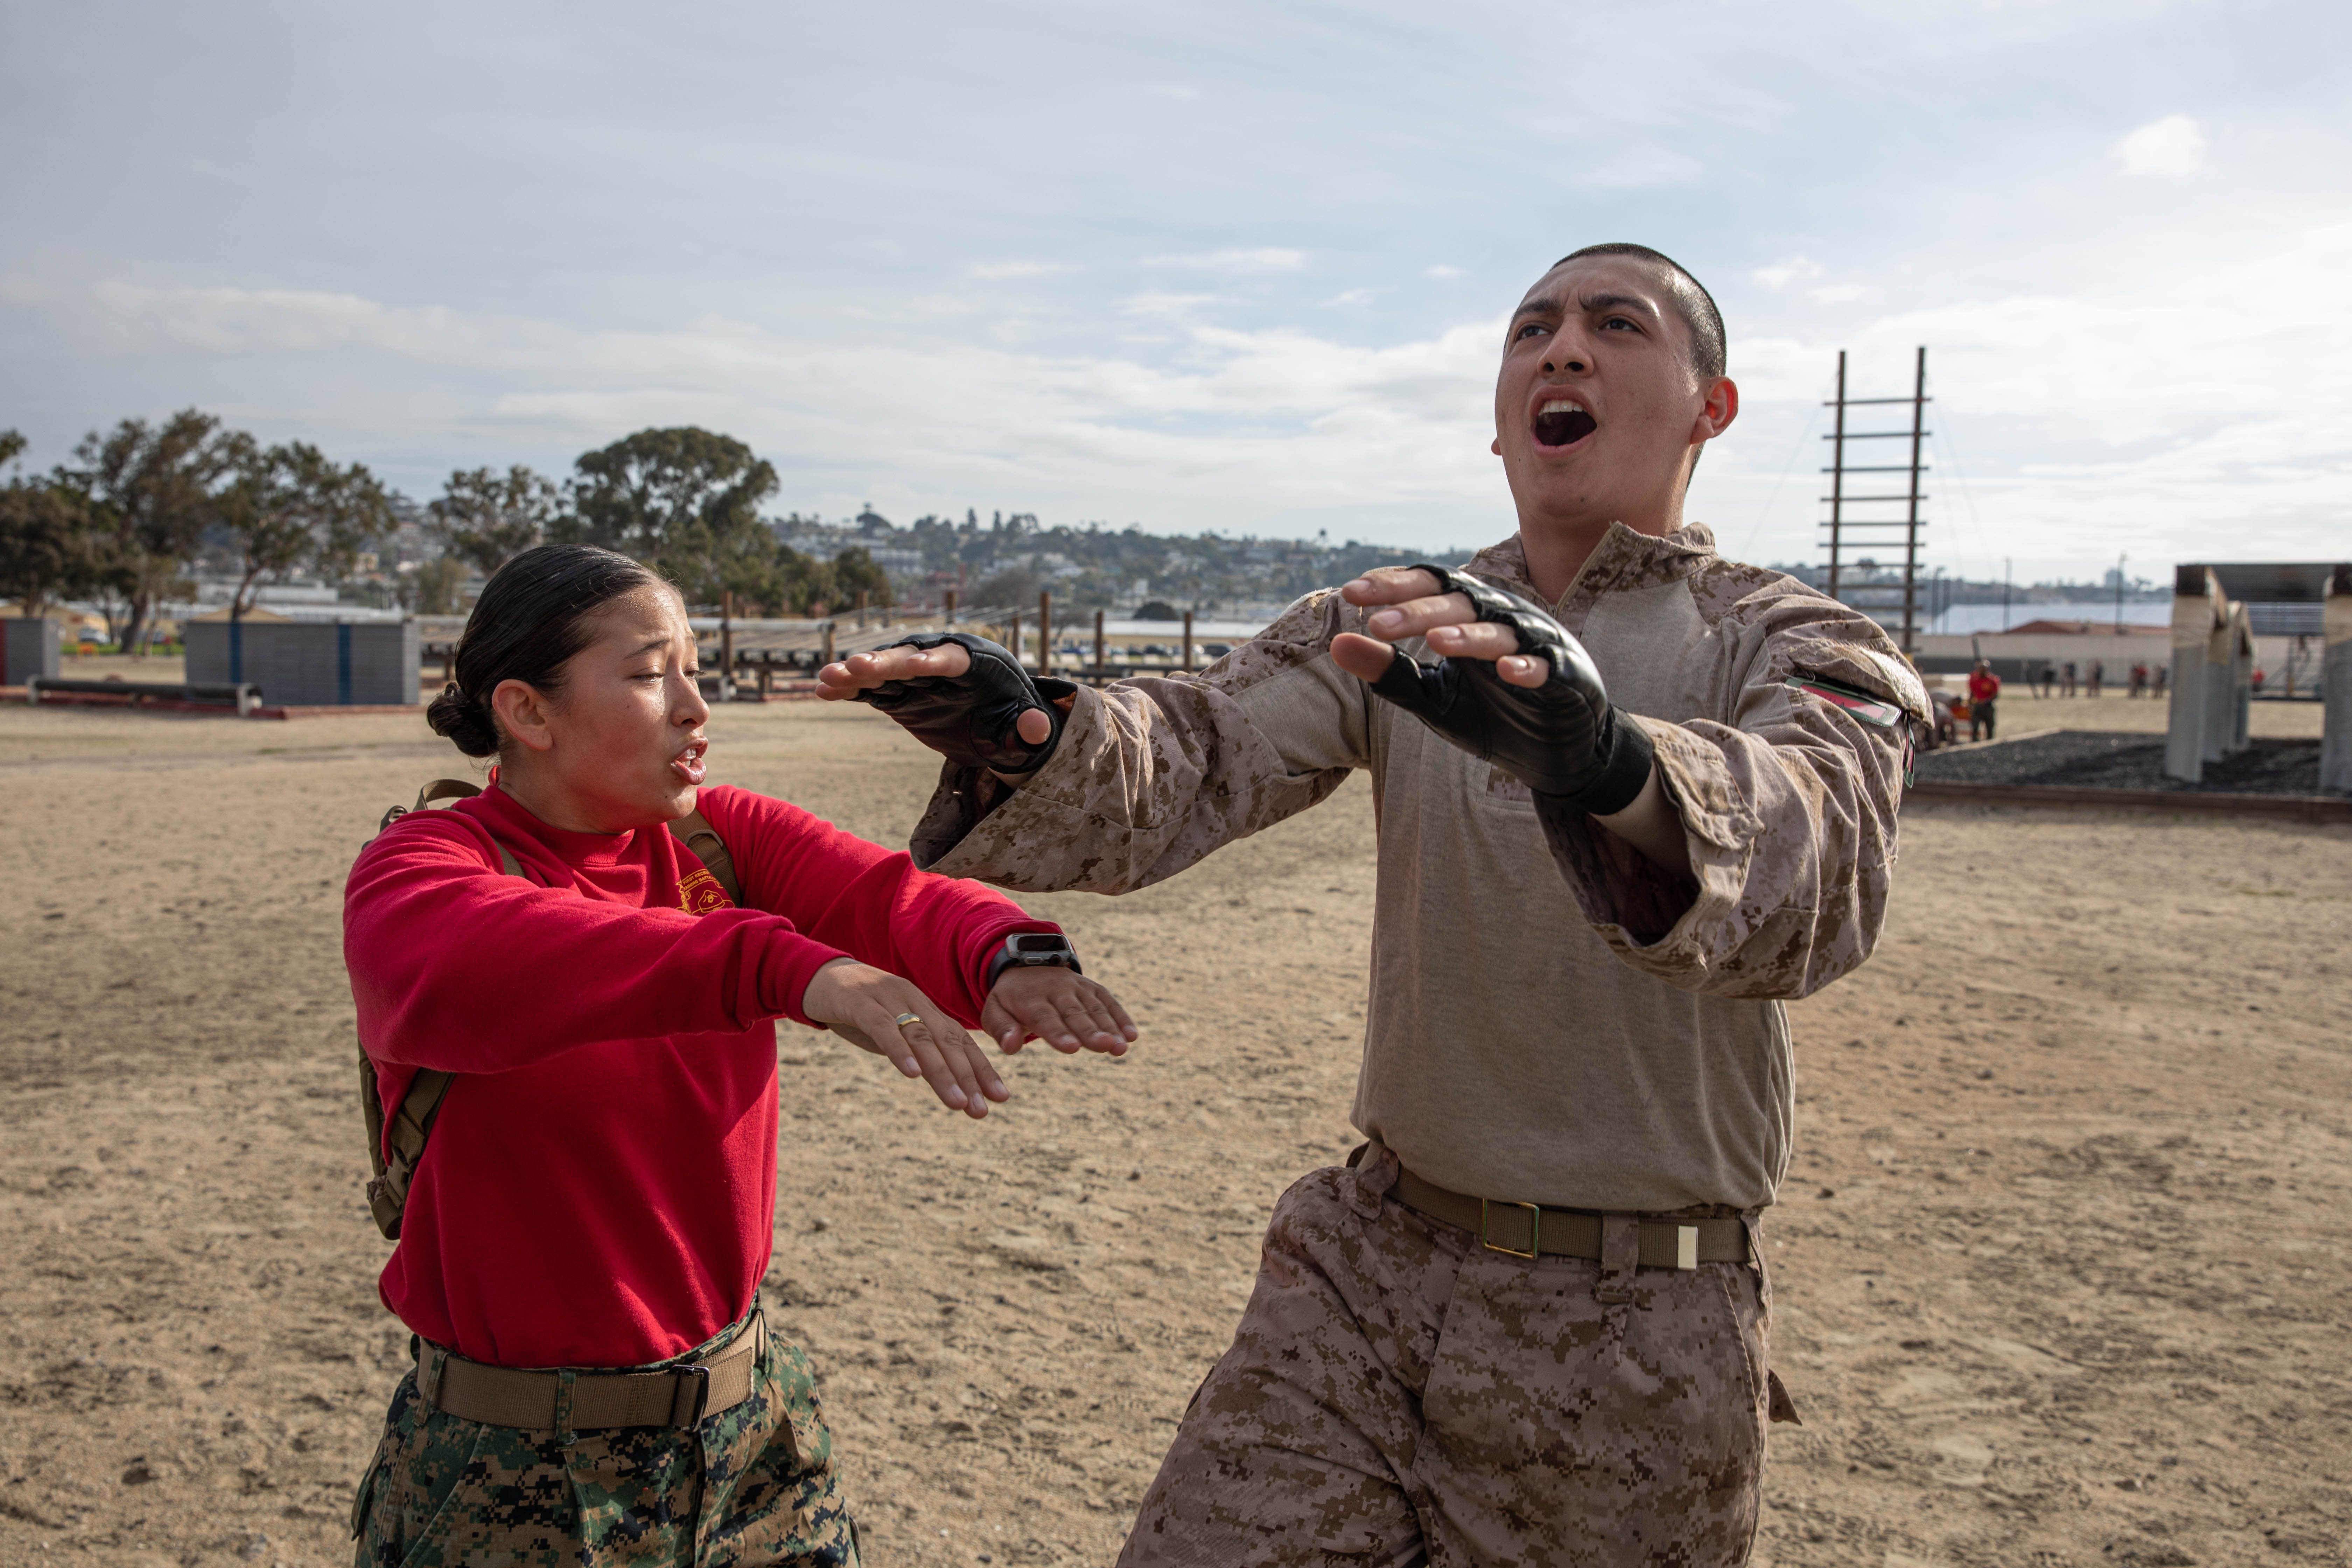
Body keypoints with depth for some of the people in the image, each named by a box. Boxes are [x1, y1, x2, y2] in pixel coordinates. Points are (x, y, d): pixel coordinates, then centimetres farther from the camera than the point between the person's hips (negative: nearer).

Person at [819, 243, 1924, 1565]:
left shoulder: (1799, 648, -7)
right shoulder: (1396, 627, 5)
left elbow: (1815, 862, -30)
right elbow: (1195, 759, -11)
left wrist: (1608, 761, -52)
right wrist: (1029, 739, -33)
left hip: (1633, 1345, -2)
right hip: (1370, 1269, 3)